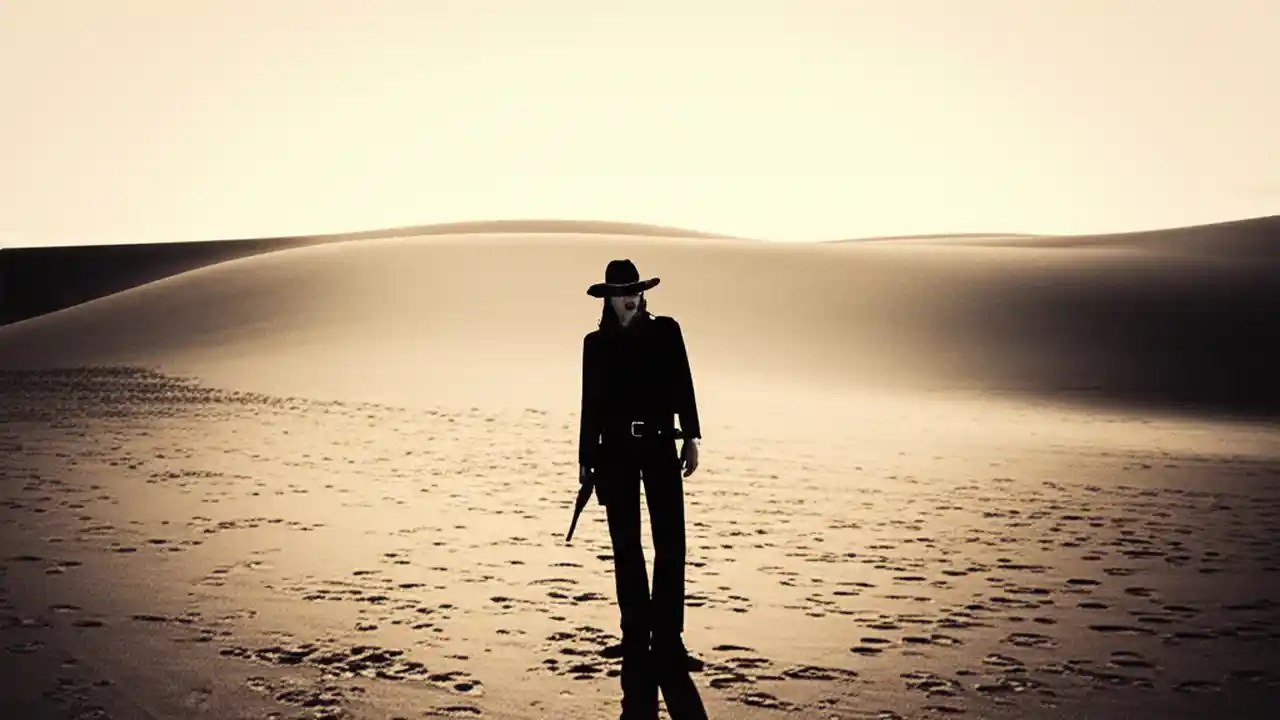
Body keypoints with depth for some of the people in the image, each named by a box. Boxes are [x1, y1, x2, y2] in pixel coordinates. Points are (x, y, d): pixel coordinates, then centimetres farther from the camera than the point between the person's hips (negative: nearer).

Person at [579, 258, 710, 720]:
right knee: (626, 548, 4)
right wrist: (585, 457, 6)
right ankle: (637, 634, 13)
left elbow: (683, 387, 4)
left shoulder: (665, 331, 6)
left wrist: (691, 438, -2)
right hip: (615, 450, 1)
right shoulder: (596, 343, 7)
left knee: (670, 545, -5)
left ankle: (667, 638, 2)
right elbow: (591, 403, 8)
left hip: (659, 445, 0)